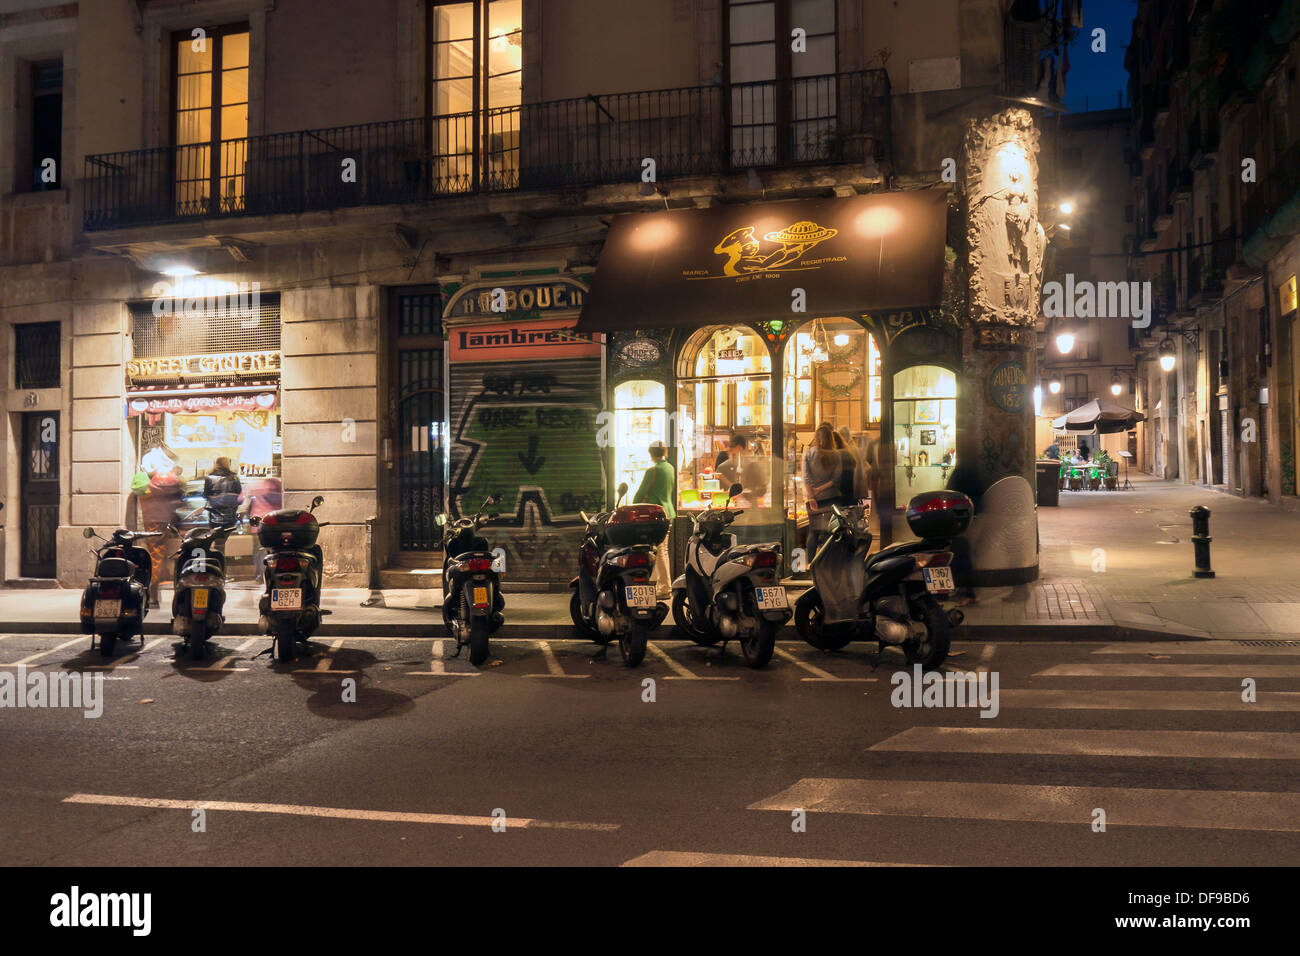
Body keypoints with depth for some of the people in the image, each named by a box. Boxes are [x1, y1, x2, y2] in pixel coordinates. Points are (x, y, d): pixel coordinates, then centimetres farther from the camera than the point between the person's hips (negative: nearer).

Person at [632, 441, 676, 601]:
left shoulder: (652, 471, -14)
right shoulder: (671, 468, 11)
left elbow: (641, 493, -11)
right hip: (668, 513, 9)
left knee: (659, 552, -6)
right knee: (663, 550, 15)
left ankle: (665, 589, -5)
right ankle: (662, 585, 23)